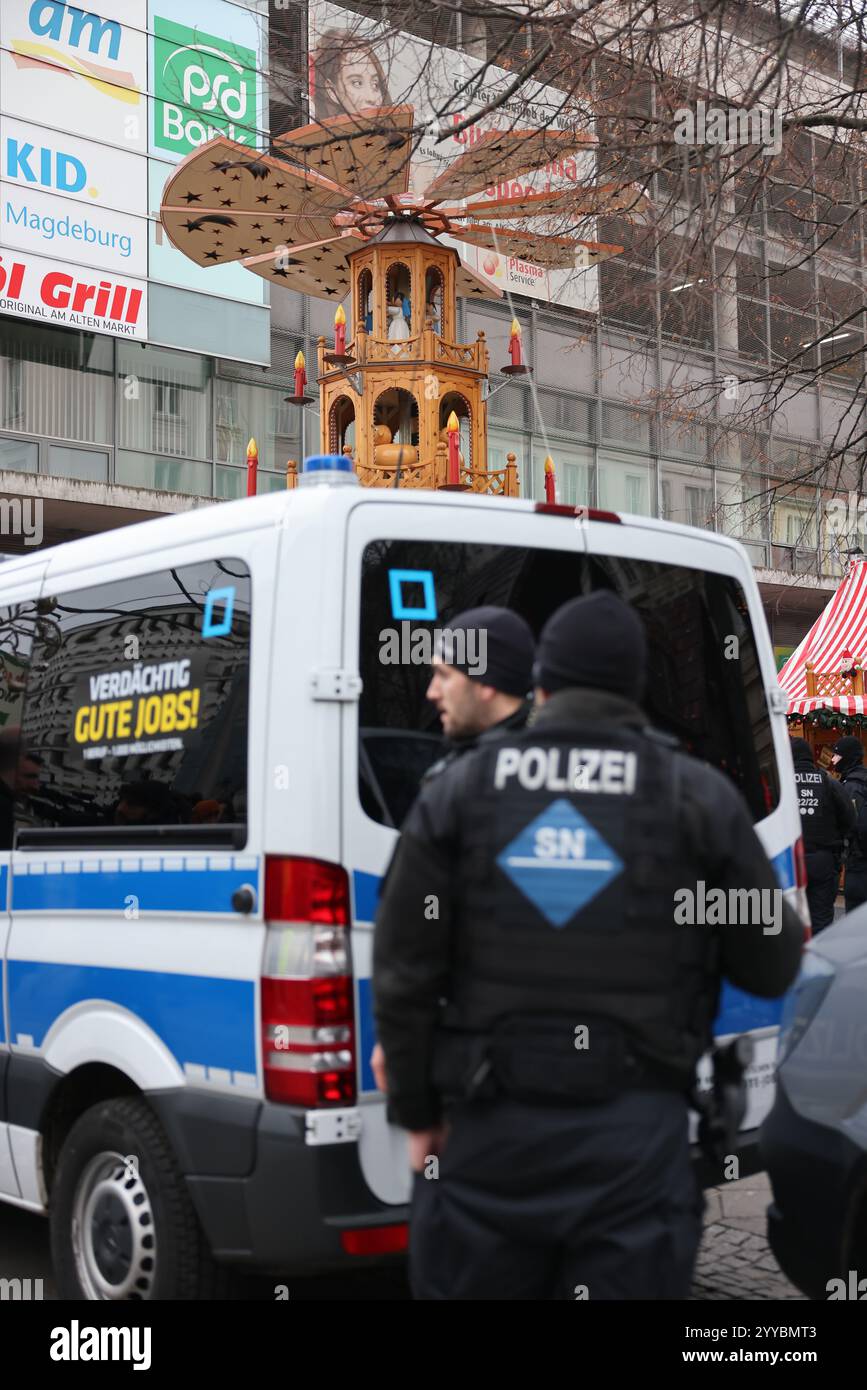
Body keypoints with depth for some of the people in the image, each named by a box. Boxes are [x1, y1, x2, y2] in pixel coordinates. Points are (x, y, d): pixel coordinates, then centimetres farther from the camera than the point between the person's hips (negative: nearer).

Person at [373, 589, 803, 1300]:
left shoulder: (458, 792, 1)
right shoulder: (700, 796, -1)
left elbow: (403, 975, 1)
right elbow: (771, 967, 4)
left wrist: (418, 1114, 11)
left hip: (490, 1132, 1)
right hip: (637, 1134, -1)